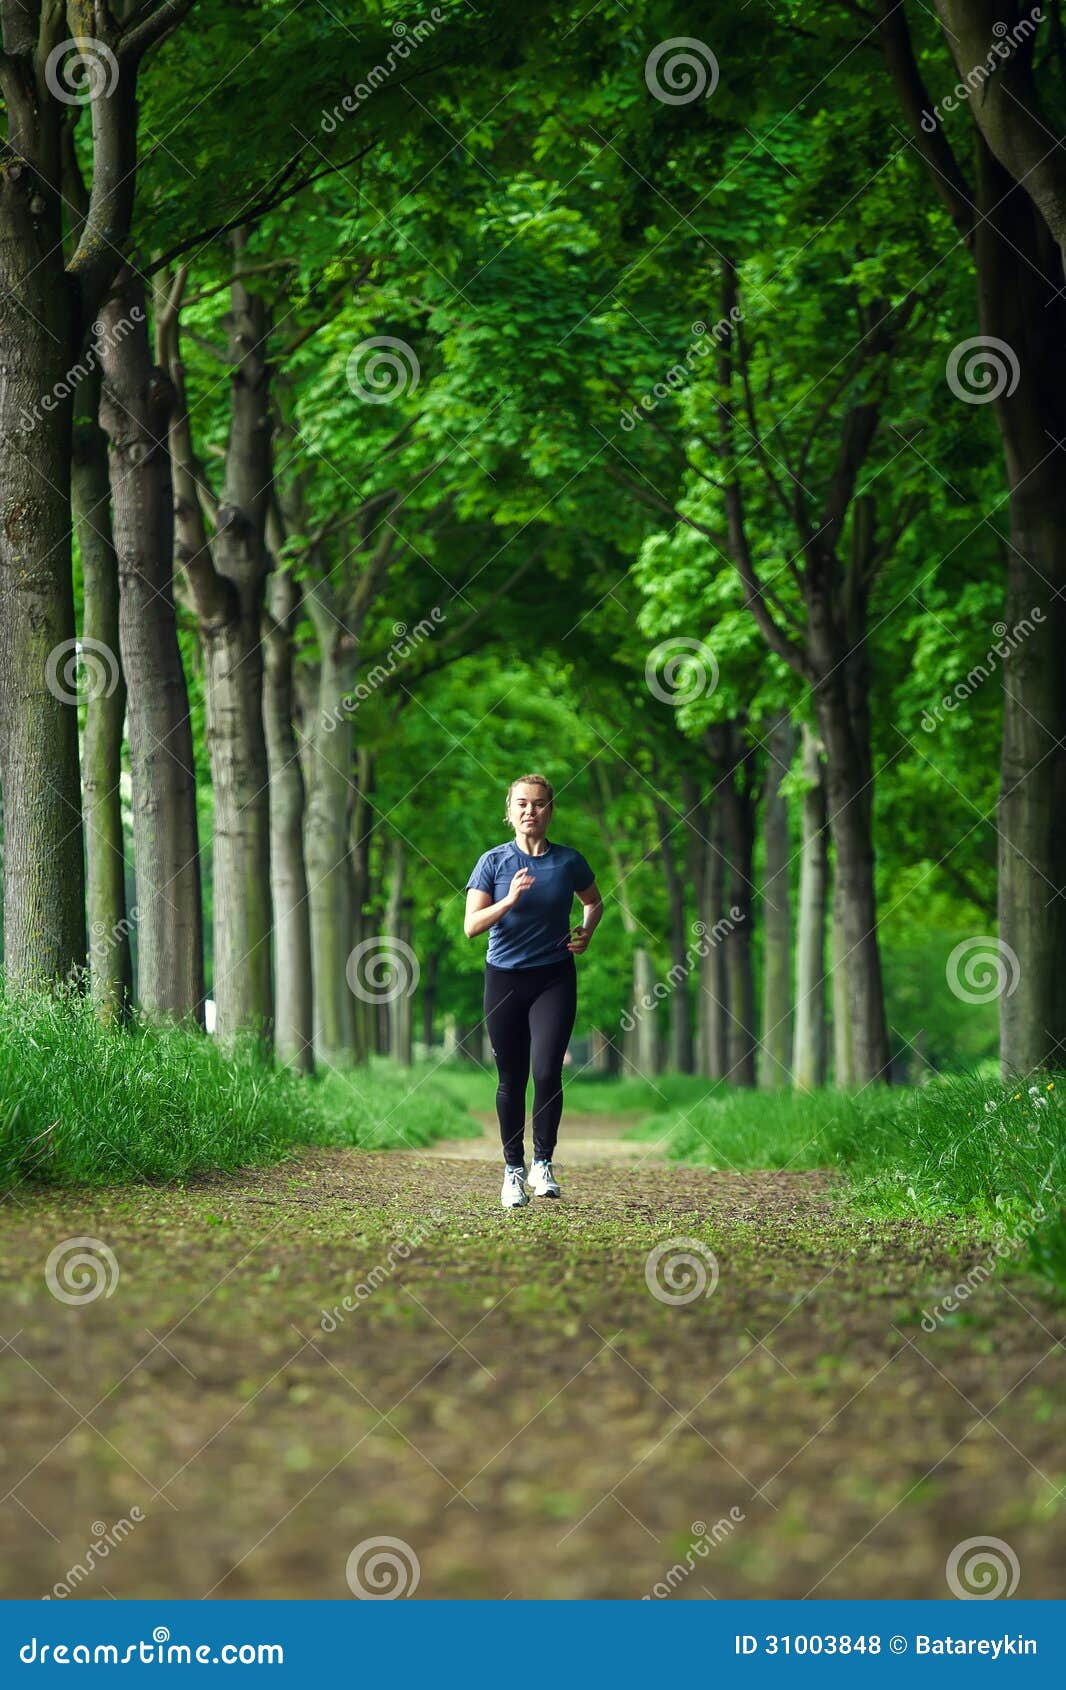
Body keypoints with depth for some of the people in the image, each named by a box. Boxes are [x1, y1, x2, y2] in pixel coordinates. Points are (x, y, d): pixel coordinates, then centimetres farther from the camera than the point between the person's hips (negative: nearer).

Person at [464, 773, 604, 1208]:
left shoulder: (569, 861, 1)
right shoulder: (493, 862, -3)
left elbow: (594, 901, 21)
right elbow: (471, 926, -9)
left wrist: (586, 932, 2)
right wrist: (510, 900, -24)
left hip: (554, 978, 0)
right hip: (505, 979, 0)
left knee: (546, 1072, -15)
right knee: (512, 1079, 7)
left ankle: (543, 1163, 1)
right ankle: (513, 1170, 18)